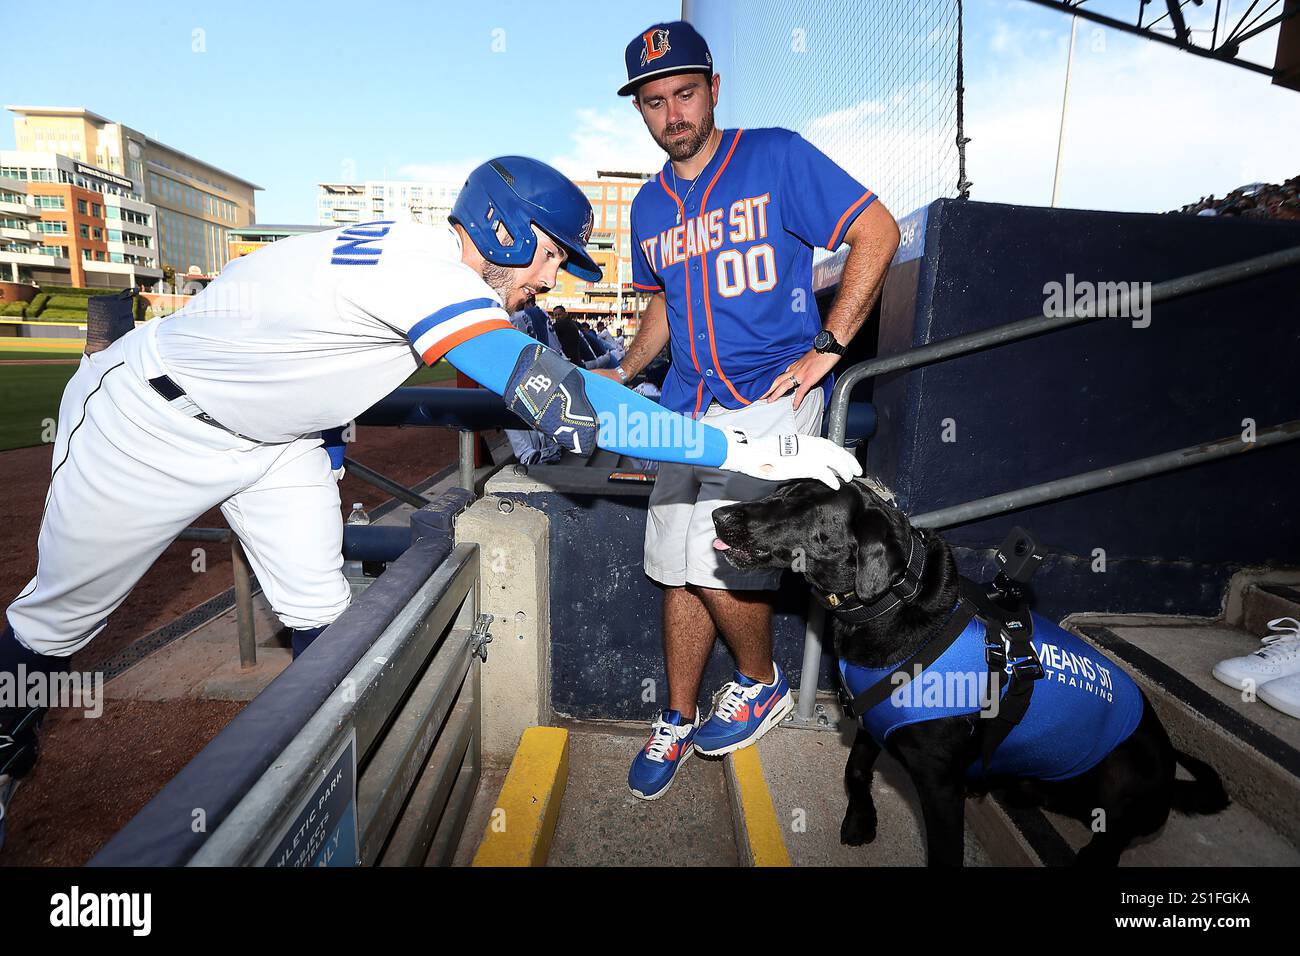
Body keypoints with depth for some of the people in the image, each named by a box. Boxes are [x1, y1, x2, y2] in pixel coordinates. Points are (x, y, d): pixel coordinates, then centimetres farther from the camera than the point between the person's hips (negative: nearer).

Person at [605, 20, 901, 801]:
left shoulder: (777, 157, -1)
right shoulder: (650, 207, 16)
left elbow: (878, 233, -4)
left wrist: (826, 347, -11)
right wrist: (622, 374, 14)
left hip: (773, 394, -5)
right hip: (690, 405, 6)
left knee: (720, 561, -17)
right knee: (680, 571, 7)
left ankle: (763, 685, 14)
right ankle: (678, 721, 28)